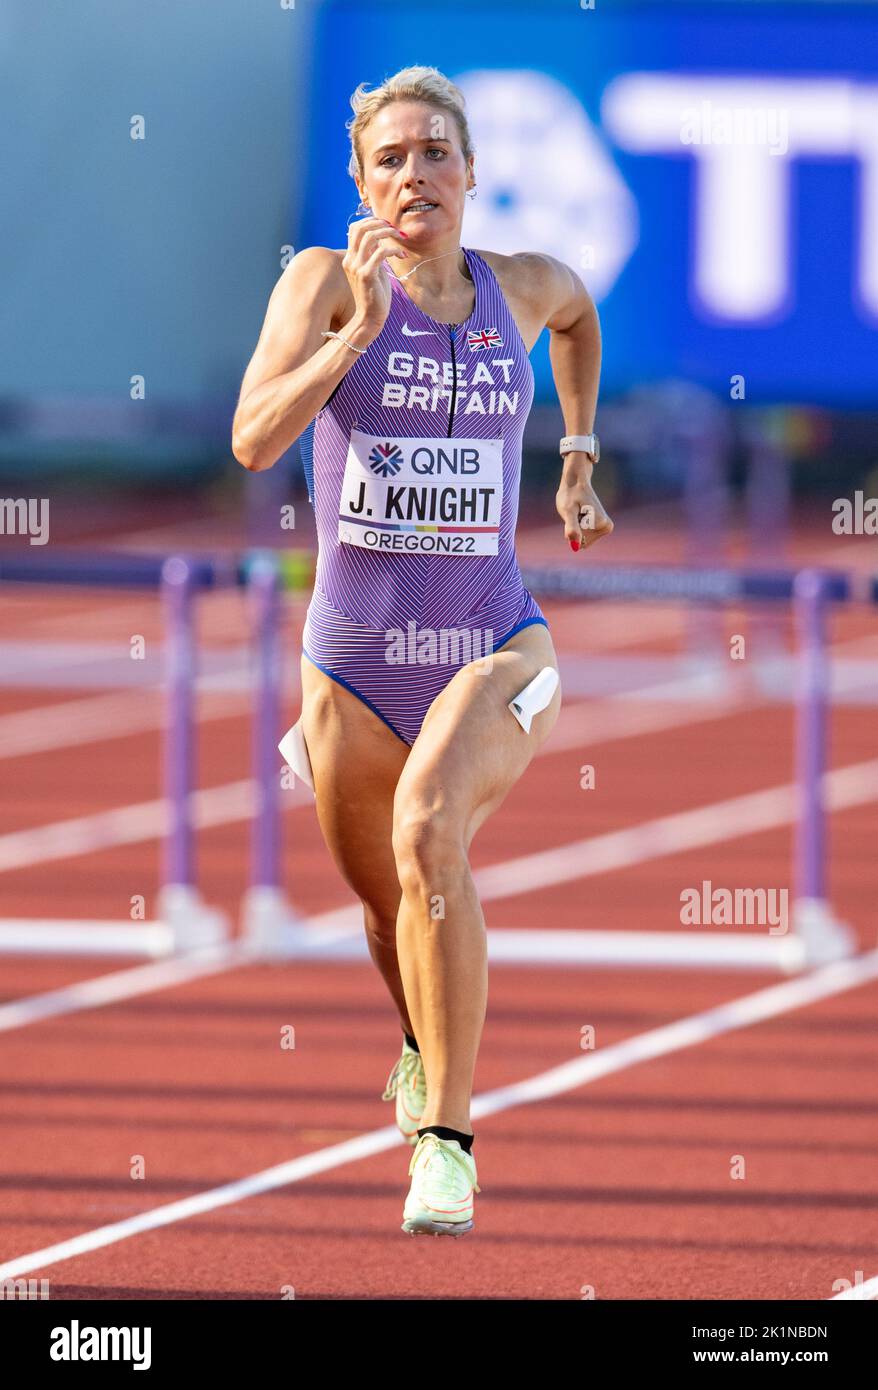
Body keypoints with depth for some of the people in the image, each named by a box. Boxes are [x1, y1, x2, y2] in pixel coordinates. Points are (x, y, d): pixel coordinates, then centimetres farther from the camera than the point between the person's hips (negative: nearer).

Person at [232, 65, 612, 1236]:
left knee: (428, 830, -30)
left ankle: (447, 1137, -26)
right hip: (354, 664, 1)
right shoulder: (324, 282, -8)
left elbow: (581, 313, 26)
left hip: (495, 652, -1)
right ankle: (426, 1045, 57)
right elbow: (255, 440, -22)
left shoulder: (524, 288, -1)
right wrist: (360, 326, -29)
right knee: (386, 900, 20)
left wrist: (580, 459, 23)